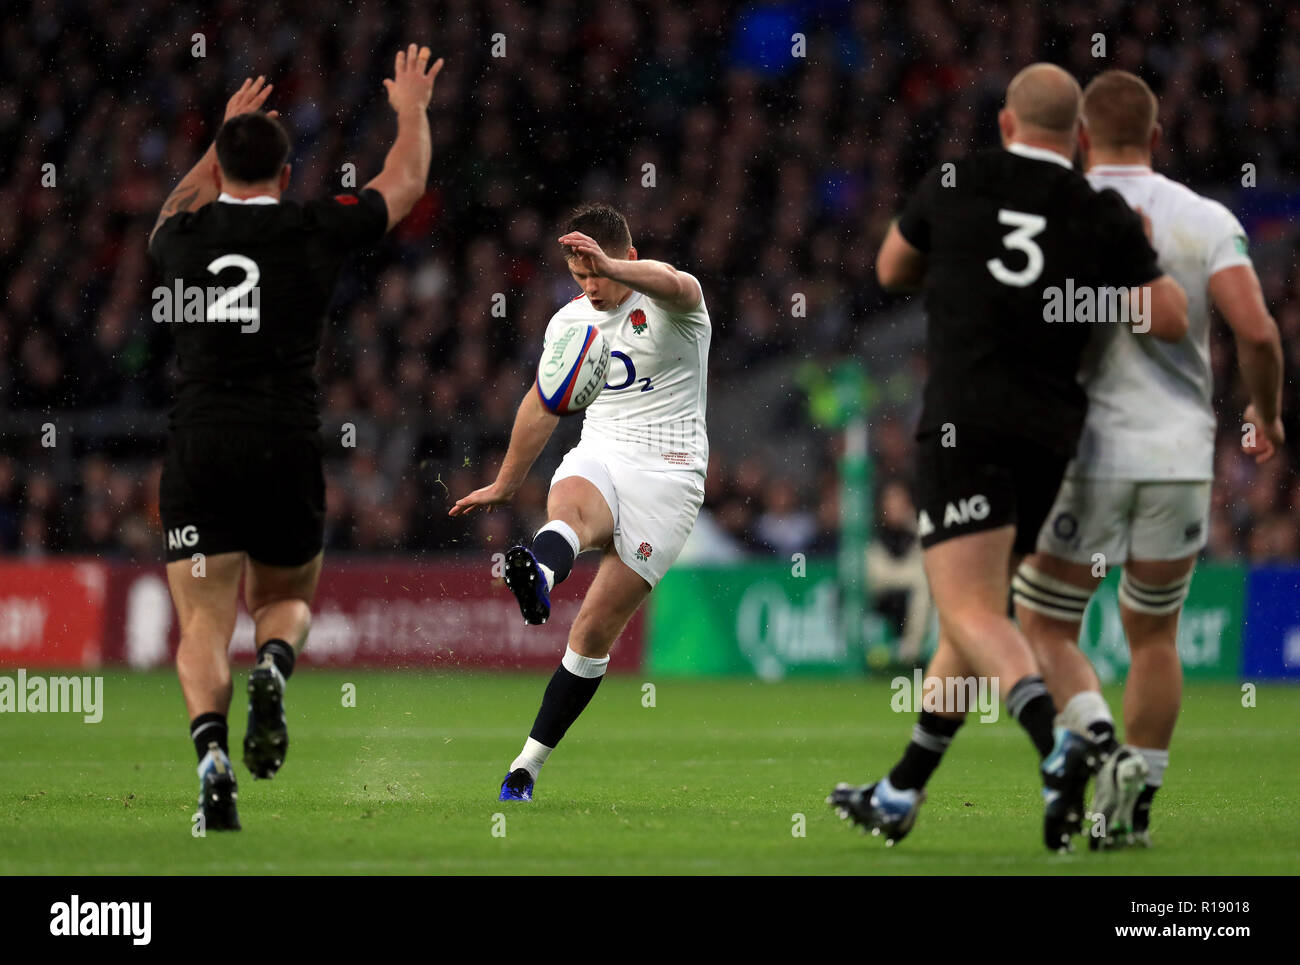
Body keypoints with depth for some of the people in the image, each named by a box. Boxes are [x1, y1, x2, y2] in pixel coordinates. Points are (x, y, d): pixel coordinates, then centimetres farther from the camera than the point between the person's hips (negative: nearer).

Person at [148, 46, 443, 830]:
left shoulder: (183, 236, 9)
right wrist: (412, 111, 40)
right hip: (287, 448, 0)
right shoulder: (315, 231, 3)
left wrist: (224, 136, 49)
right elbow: (405, 186, 21)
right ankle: (273, 668, -13)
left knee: (204, 625, -1)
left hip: (198, 449, 0)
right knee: (288, 600, 20)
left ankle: (210, 745, -27)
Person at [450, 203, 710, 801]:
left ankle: (529, 764, -1)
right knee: (570, 507, -37)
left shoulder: (669, 301, -6)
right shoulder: (570, 321, 12)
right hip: (596, 458, 4)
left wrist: (610, 266, -54)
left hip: (665, 475, -4)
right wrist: (503, 486, 37)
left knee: (595, 630, -8)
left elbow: (677, 286, -33)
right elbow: (542, 404, 28)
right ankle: (538, 578, -71)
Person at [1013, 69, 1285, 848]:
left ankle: (1101, 746, -16)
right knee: (1155, 637, 19)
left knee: (1045, 629, 10)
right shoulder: (1206, 221, -1)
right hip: (1181, 457, 2)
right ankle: (1137, 803, 13)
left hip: (1085, 455, -2)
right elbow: (1257, 332, -11)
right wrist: (1268, 416, 7)